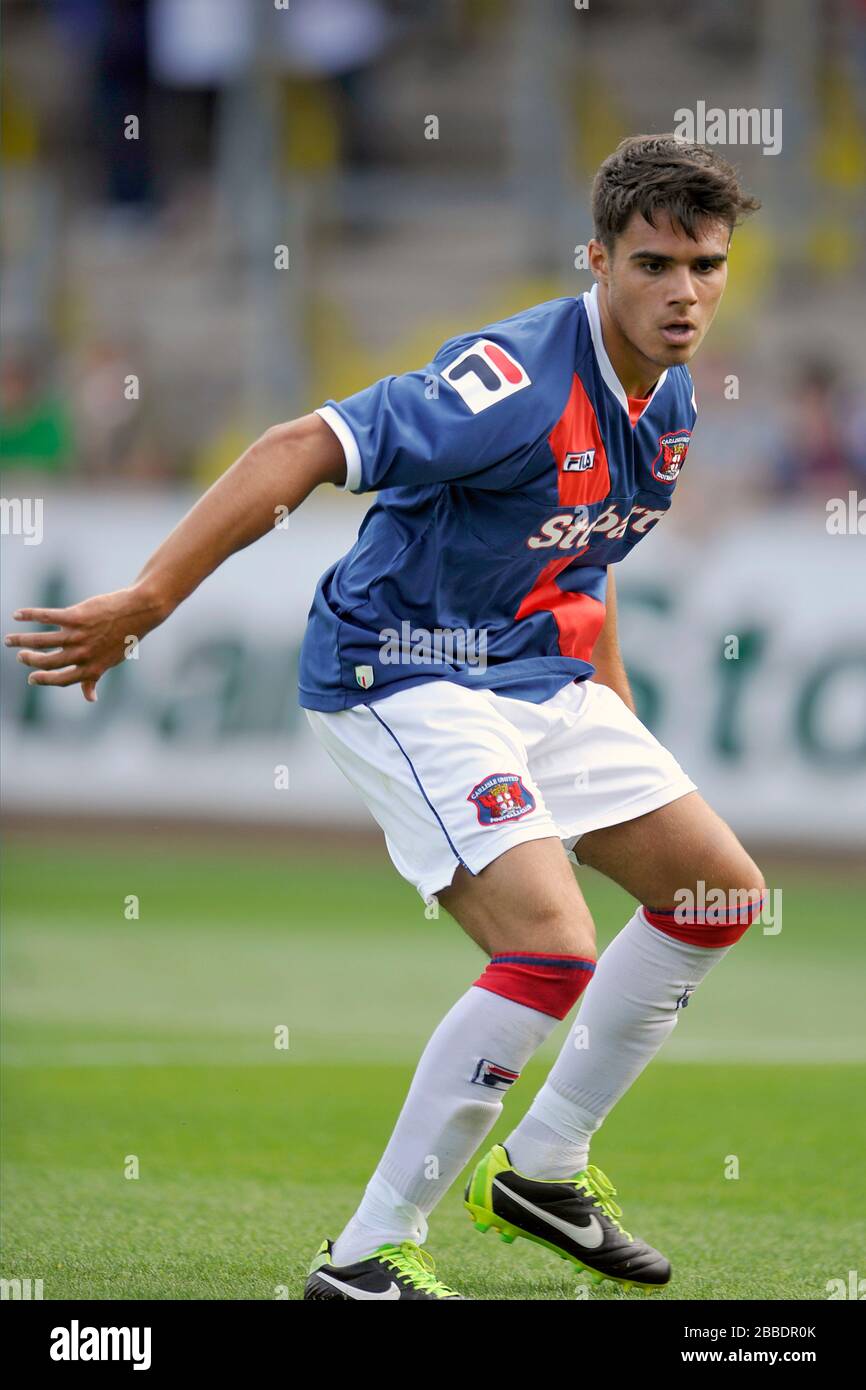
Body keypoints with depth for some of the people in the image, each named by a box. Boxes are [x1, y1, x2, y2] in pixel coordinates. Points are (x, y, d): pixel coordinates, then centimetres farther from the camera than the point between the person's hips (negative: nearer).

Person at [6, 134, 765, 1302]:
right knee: (553, 945, -24)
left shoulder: (666, 404, 4)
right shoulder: (518, 380, -25)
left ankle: (542, 1170, 25)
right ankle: (366, 1258, -16)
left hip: (537, 676, 10)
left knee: (723, 891, 12)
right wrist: (143, 603, -40)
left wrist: (616, 717, 25)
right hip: (402, 673, -10)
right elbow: (305, 449, -34)